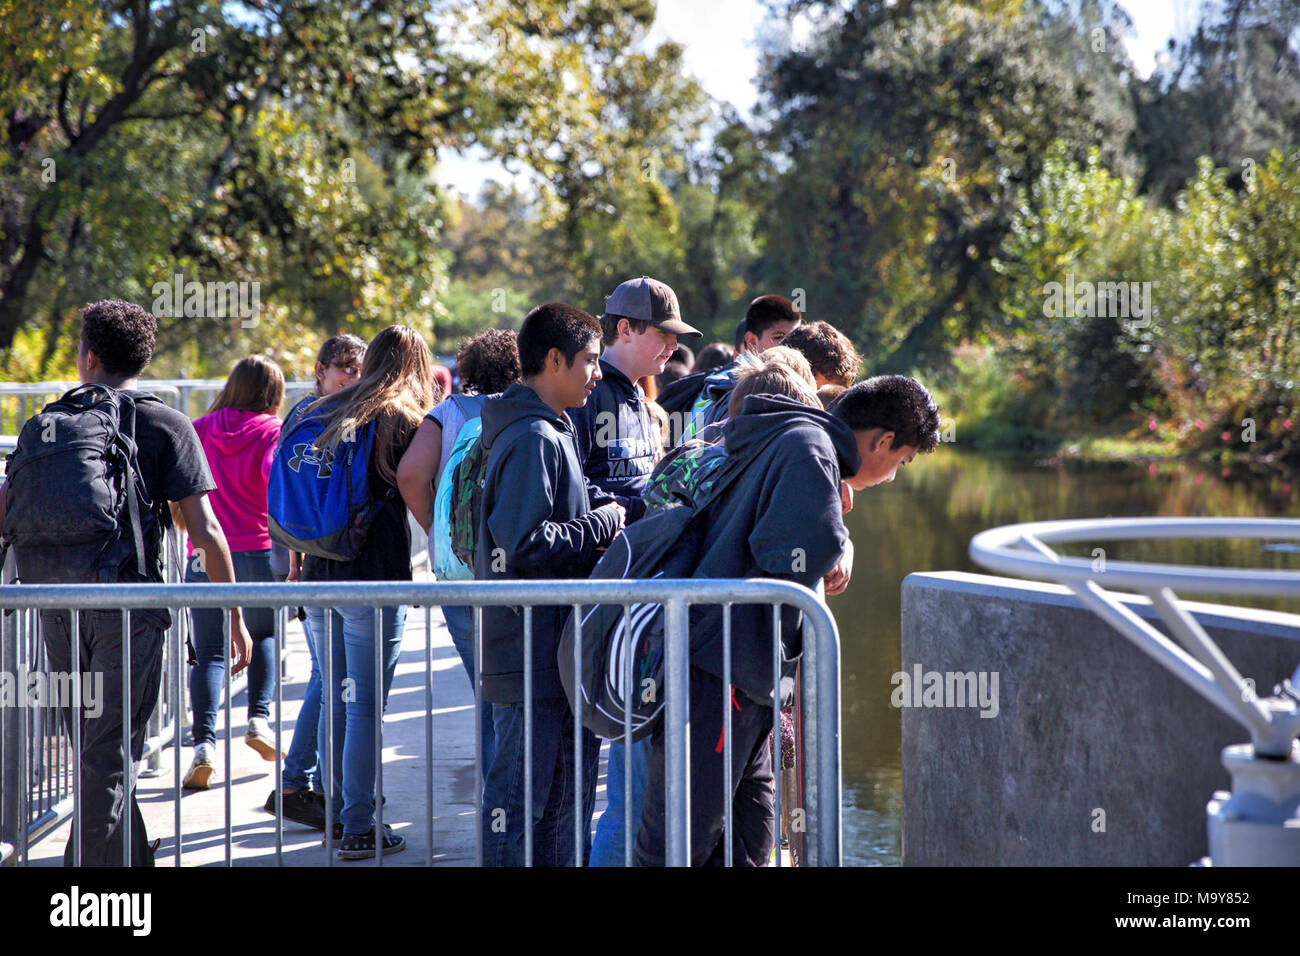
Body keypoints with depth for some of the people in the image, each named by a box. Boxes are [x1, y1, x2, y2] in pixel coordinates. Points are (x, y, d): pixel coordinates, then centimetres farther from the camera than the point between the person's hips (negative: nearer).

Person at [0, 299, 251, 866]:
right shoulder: (167, 426, -2)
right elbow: (205, 532, -8)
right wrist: (236, 619, -2)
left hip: (59, 603, 4)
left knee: (94, 750, 18)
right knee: (109, 758, -1)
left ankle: (133, 860, 31)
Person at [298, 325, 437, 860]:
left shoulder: (318, 415, 9)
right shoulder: (404, 422, -8)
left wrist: (298, 566, 23)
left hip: (318, 577, 6)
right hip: (375, 581, -6)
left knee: (334, 700, 17)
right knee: (365, 706, -1)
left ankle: (337, 810, 27)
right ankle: (359, 829, 1)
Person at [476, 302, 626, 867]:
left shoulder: (546, 431, 17)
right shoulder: (536, 438, -16)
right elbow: (528, 545, -24)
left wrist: (597, 527, 9)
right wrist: (605, 523, -13)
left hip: (549, 653, 11)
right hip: (533, 655, -11)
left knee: (562, 798, 15)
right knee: (520, 796, -4)